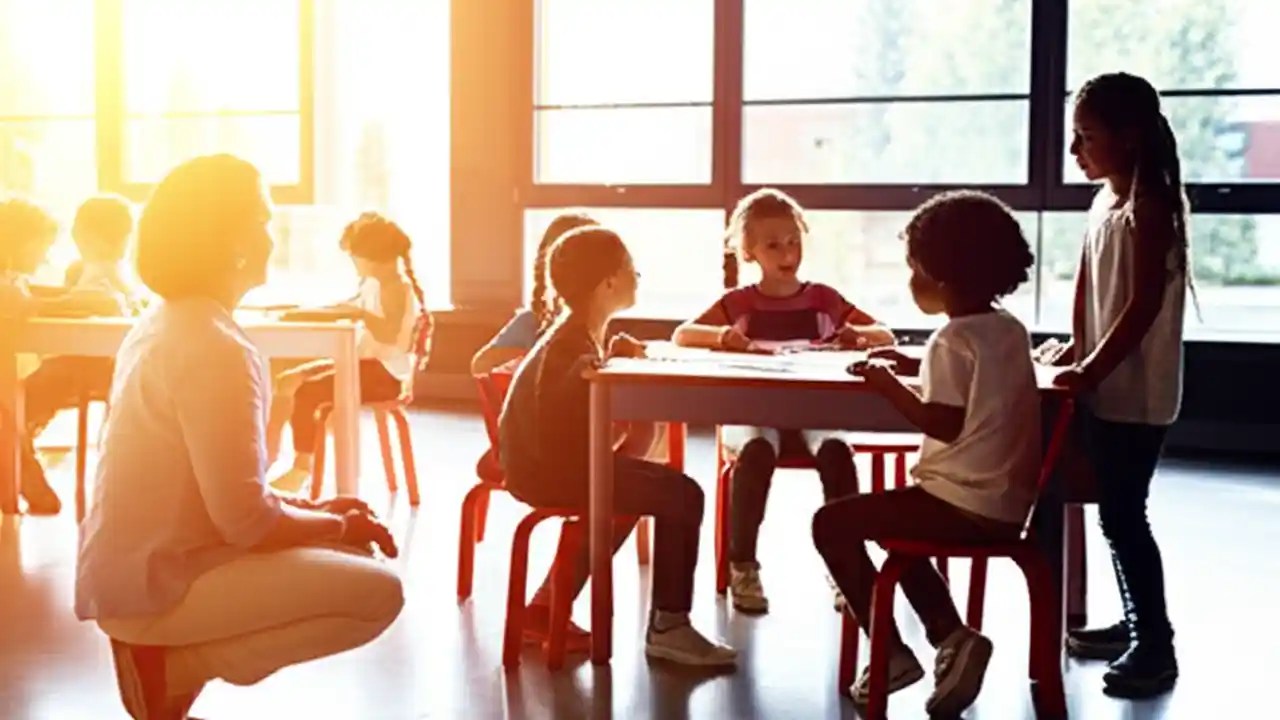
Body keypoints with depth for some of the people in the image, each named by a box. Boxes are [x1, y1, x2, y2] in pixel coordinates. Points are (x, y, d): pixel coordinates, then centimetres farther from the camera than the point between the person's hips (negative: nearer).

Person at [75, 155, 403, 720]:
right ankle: (170, 670, -5)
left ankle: (165, 658, 10)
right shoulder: (215, 347, -21)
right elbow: (247, 521, -23)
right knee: (377, 593, -14)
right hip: (156, 582, -10)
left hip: (134, 566, 10)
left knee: (343, 559, 18)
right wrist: (339, 525, -5)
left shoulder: (161, 324, 10)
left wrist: (315, 510, 10)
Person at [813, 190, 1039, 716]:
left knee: (832, 523, -1)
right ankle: (951, 637, 16)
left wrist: (886, 383, -10)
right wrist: (918, 368, 17)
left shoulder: (952, 339, -16)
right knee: (891, 522, 31)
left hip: (966, 504, -9)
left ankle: (892, 652, 1)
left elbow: (945, 425, -21)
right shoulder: (1010, 329, 10)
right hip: (1010, 504, 9)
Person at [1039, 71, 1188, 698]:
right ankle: (1135, 625, 27)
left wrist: (1091, 370, -21)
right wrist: (1076, 349, 14)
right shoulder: (1106, 200, 10)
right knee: (1114, 514, 15)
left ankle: (1156, 646, 5)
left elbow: (1144, 306, -22)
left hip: (1136, 394, -9)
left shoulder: (1148, 210, -17)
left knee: (1124, 516, -5)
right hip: (1106, 389, 9)